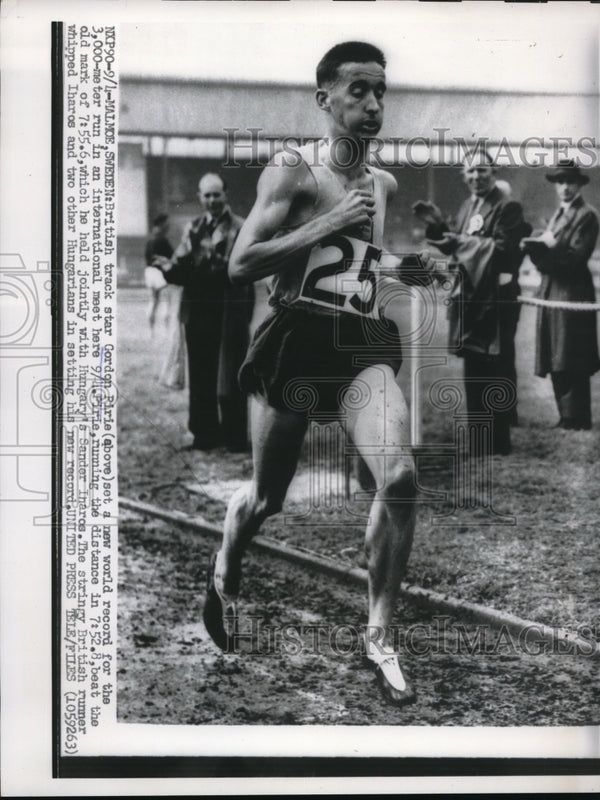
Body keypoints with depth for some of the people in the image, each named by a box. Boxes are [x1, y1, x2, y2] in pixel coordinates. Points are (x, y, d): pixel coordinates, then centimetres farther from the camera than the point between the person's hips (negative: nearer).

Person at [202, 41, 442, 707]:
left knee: (400, 481, -17)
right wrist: (331, 222, -20)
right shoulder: (292, 170, -6)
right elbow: (240, 265, -15)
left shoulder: (382, 183, 14)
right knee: (266, 498, 9)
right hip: (296, 339, -4)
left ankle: (379, 639, -4)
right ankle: (223, 574, 45)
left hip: (363, 343, 4)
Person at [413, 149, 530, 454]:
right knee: (473, 369, 13)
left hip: (496, 298, -8)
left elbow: (502, 248, -18)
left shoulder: (507, 207, -9)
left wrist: (462, 240, -16)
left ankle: (498, 443, 5)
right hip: (469, 295, 8)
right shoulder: (467, 207, 14)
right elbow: (455, 248, 18)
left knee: (497, 369, -3)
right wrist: (437, 225, 4)